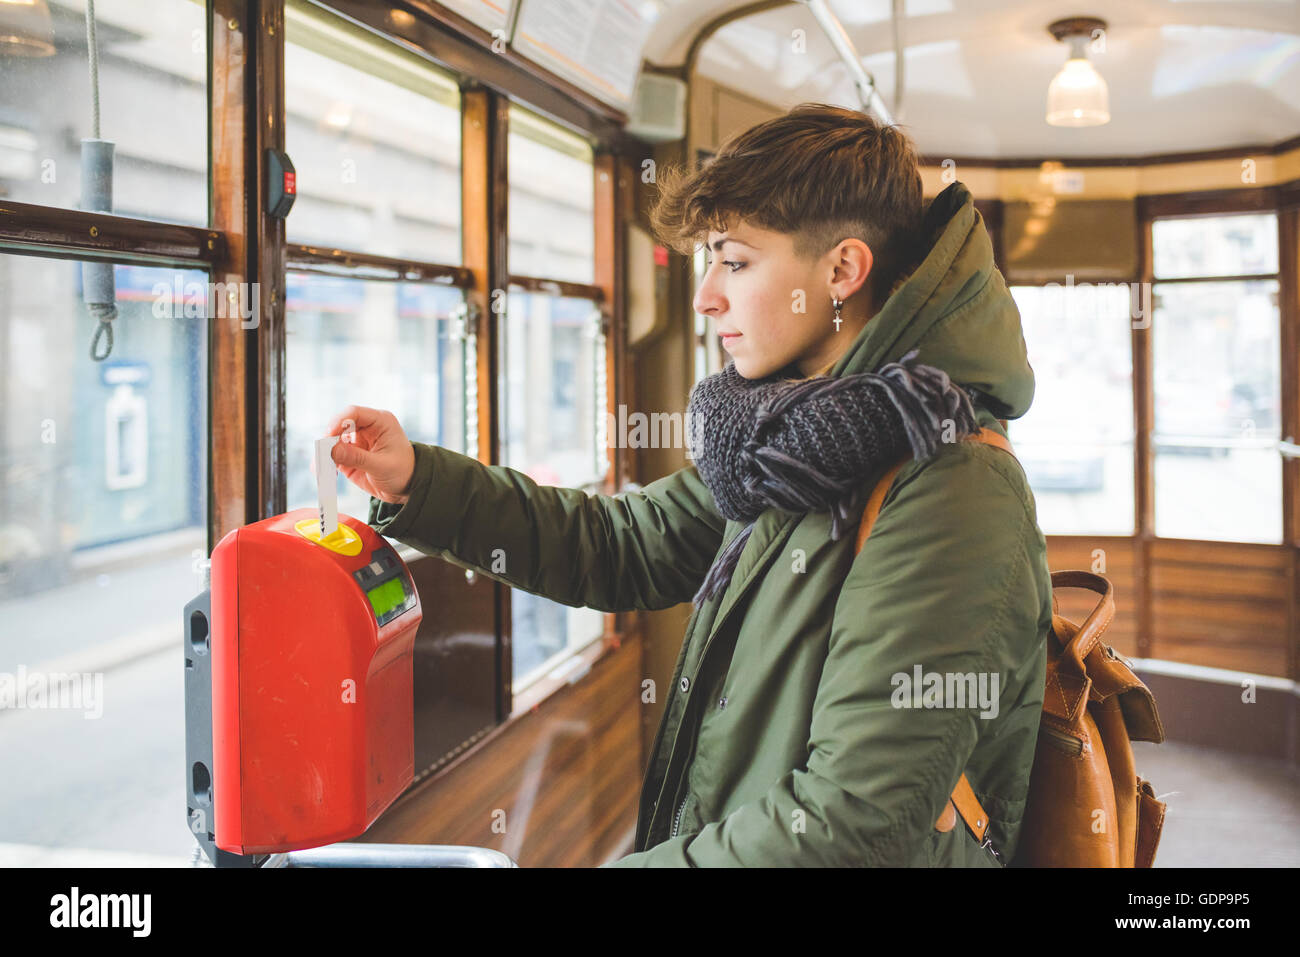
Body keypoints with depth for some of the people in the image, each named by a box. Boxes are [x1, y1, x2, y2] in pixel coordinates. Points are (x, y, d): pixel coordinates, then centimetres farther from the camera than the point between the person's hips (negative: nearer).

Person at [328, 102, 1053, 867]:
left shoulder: (954, 495, -21)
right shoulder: (802, 444, 7)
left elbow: (853, 822, -24)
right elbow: (622, 549, 14)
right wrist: (418, 483, 5)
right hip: (705, 834, 7)